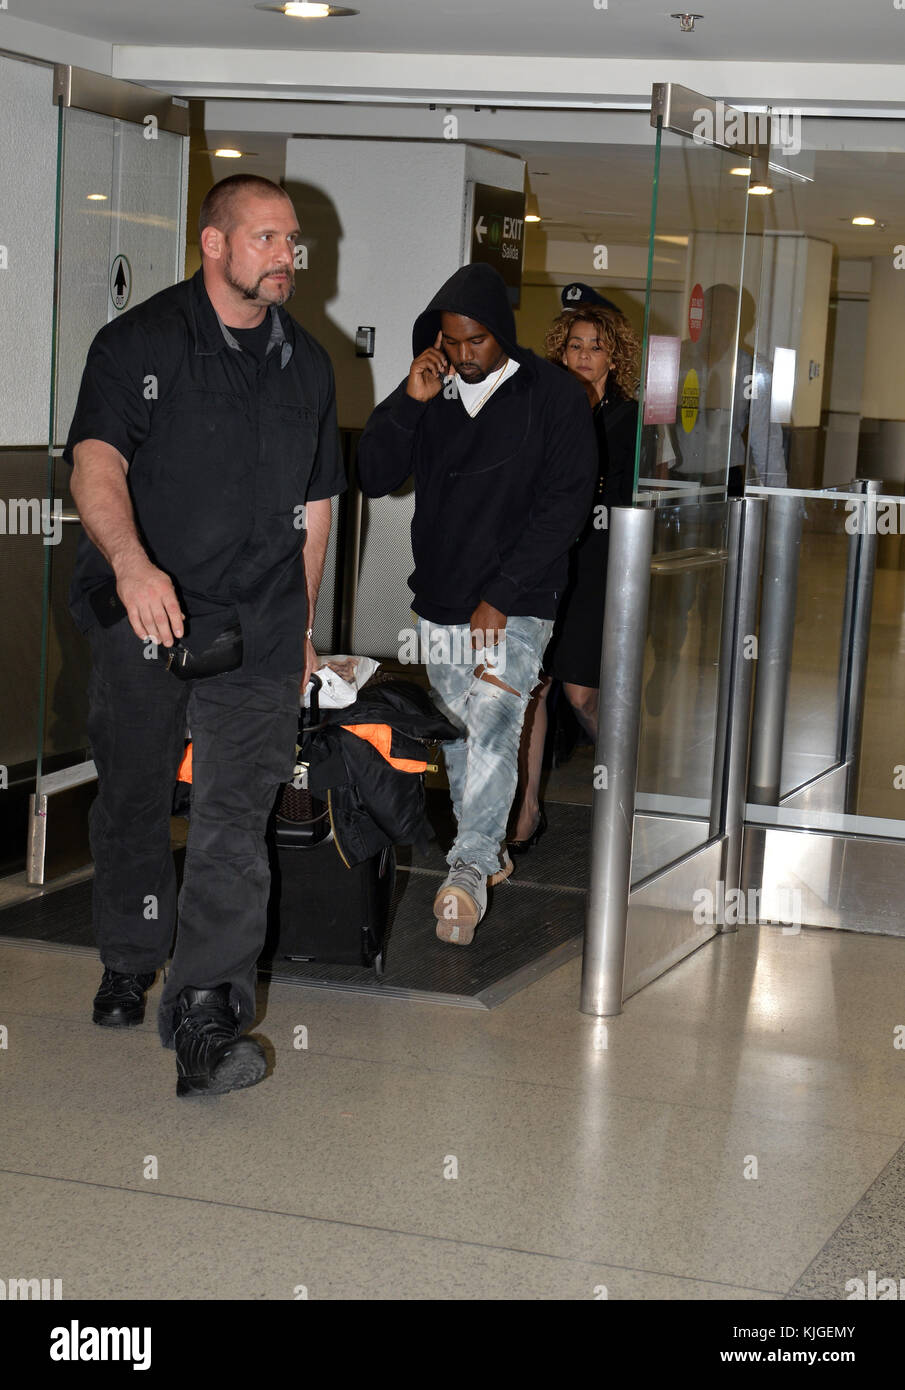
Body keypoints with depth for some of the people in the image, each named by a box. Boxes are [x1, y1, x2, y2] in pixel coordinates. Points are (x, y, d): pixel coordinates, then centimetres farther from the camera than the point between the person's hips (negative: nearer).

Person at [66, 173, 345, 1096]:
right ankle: (128, 967, 33)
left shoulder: (305, 363, 12)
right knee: (133, 798, 12)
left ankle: (204, 1013, -11)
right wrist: (130, 562, -39)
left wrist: (301, 623, 17)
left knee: (236, 813, -8)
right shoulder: (141, 343, -5)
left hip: (257, 625, 2)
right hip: (141, 612, -2)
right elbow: (96, 463, -20)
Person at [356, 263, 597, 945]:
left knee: (492, 727, -17)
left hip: (516, 606, -5)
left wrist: (502, 596, -13)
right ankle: (488, 848, 27)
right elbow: (376, 476, 4)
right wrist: (408, 401, -11)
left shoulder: (554, 395, -5)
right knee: (456, 733, 11)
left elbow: (564, 504, -8)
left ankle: (469, 871, -22)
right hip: (439, 602, 5)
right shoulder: (432, 394, 6)